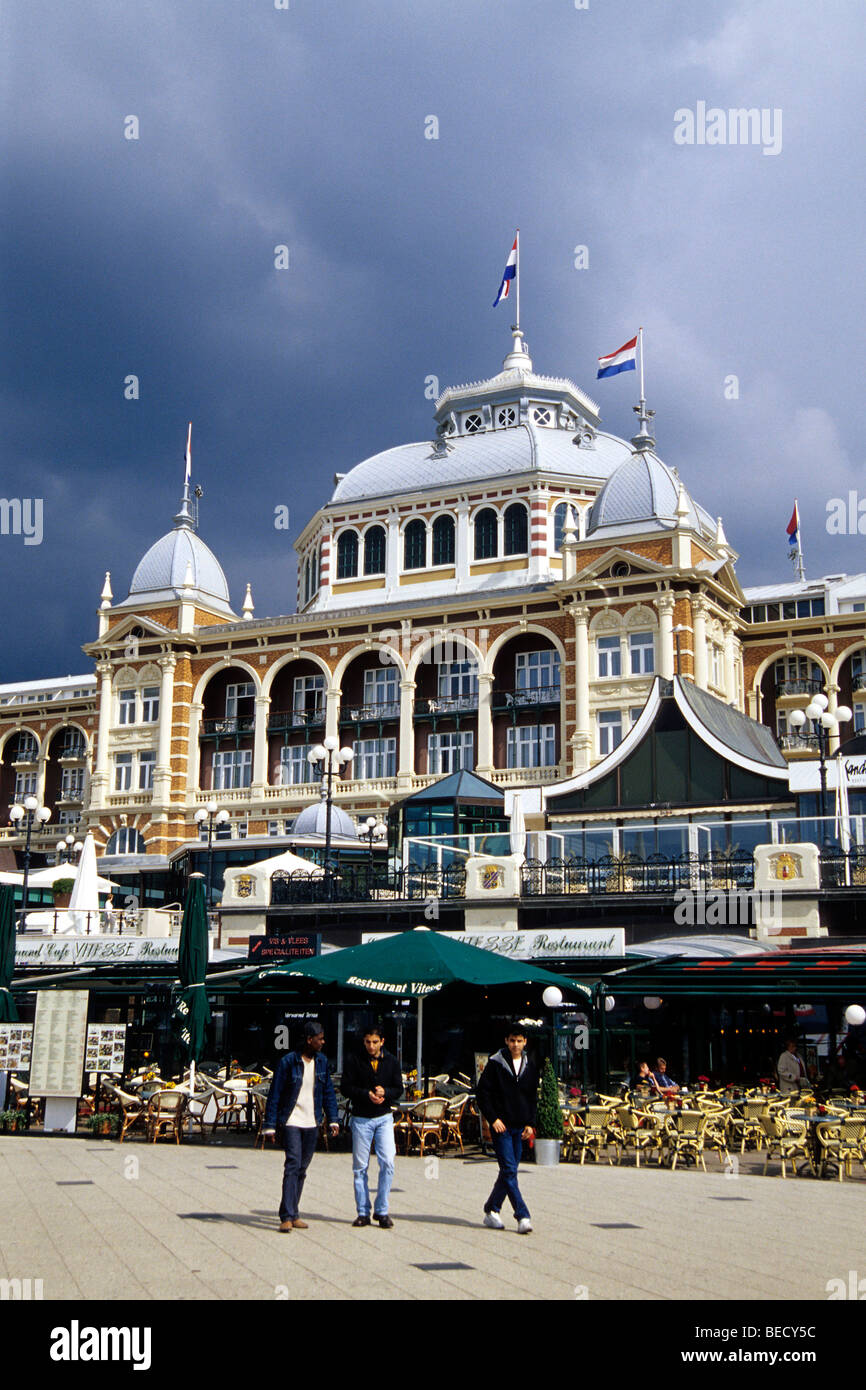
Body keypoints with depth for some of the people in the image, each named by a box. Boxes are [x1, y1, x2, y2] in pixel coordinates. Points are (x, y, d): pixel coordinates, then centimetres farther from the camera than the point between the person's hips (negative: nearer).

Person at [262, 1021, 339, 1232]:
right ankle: (287, 1217, -16)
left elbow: (328, 1091, 16)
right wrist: (269, 1125, -8)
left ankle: (292, 1214, 16)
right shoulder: (288, 1062, -10)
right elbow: (274, 1094, -7)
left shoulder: (322, 1061, 7)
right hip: (292, 1121, -5)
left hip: (312, 1123, 5)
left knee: (302, 1169, 8)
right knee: (293, 1164, -15)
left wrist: (333, 1119, 9)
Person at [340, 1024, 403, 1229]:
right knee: (360, 1167, 3)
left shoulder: (391, 1062, 5)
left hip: (384, 1118, 1)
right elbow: (345, 1087, -5)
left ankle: (382, 1210, 4)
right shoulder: (354, 1060, -2)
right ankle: (363, 1212, 13)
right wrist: (367, 1094, -18)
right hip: (361, 1118, -1)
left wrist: (385, 1092, -14)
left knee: (387, 1163, -9)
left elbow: (399, 1089, 7)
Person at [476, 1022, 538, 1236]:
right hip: (501, 1126, -5)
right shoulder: (495, 1064, -4)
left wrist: (530, 1123, 6)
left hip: (520, 1128, 5)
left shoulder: (530, 1067, 10)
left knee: (508, 1171, 8)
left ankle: (491, 1210, 21)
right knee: (509, 1171, -12)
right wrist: (493, 1118, -11)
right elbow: (482, 1092, -4)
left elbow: (533, 1098, 17)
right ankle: (522, 1216, -12)